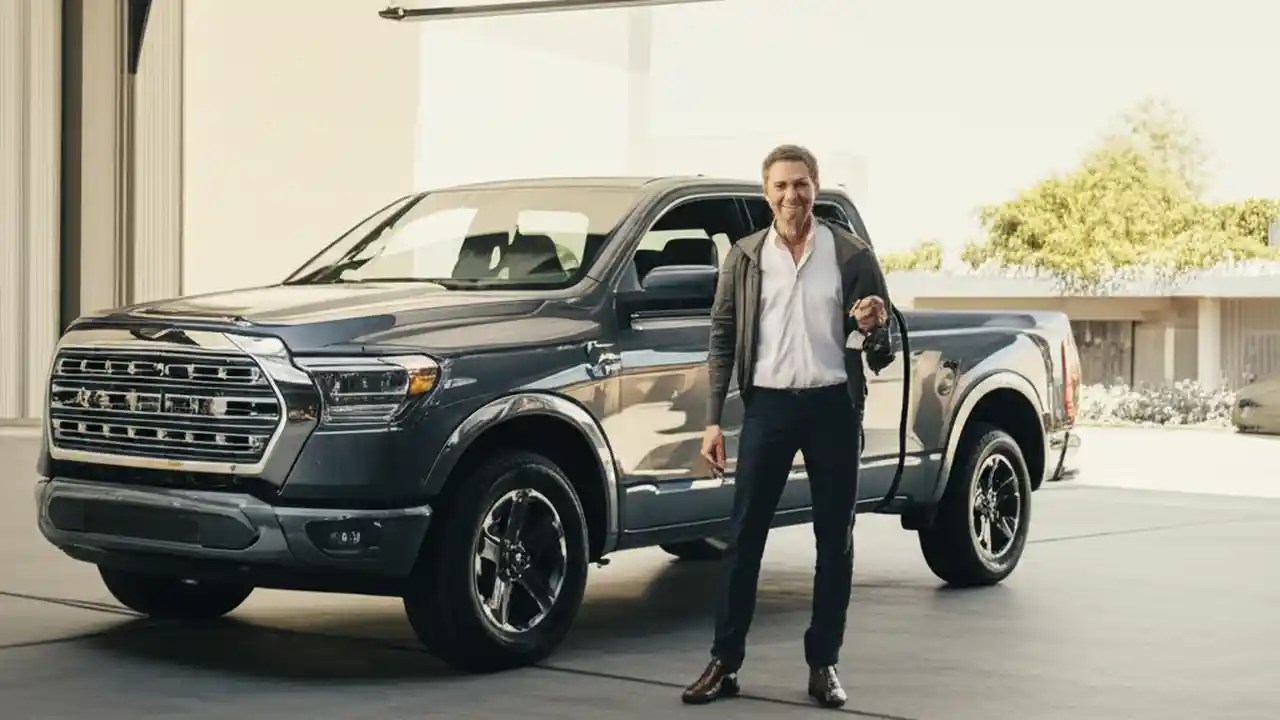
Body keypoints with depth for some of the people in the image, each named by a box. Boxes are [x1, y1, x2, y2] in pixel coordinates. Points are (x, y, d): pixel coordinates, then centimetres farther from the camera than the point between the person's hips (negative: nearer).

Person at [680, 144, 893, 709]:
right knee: (744, 536, 0)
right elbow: (722, 340, 5)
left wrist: (875, 325, -19)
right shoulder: (745, 258, 4)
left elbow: (882, 339, 6)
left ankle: (823, 664, 14)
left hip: (833, 406, 0)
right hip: (768, 405, 0)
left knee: (835, 540, 5)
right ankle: (725, 662, 6)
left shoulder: (852, 254, 1)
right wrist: (713, 420, -1)